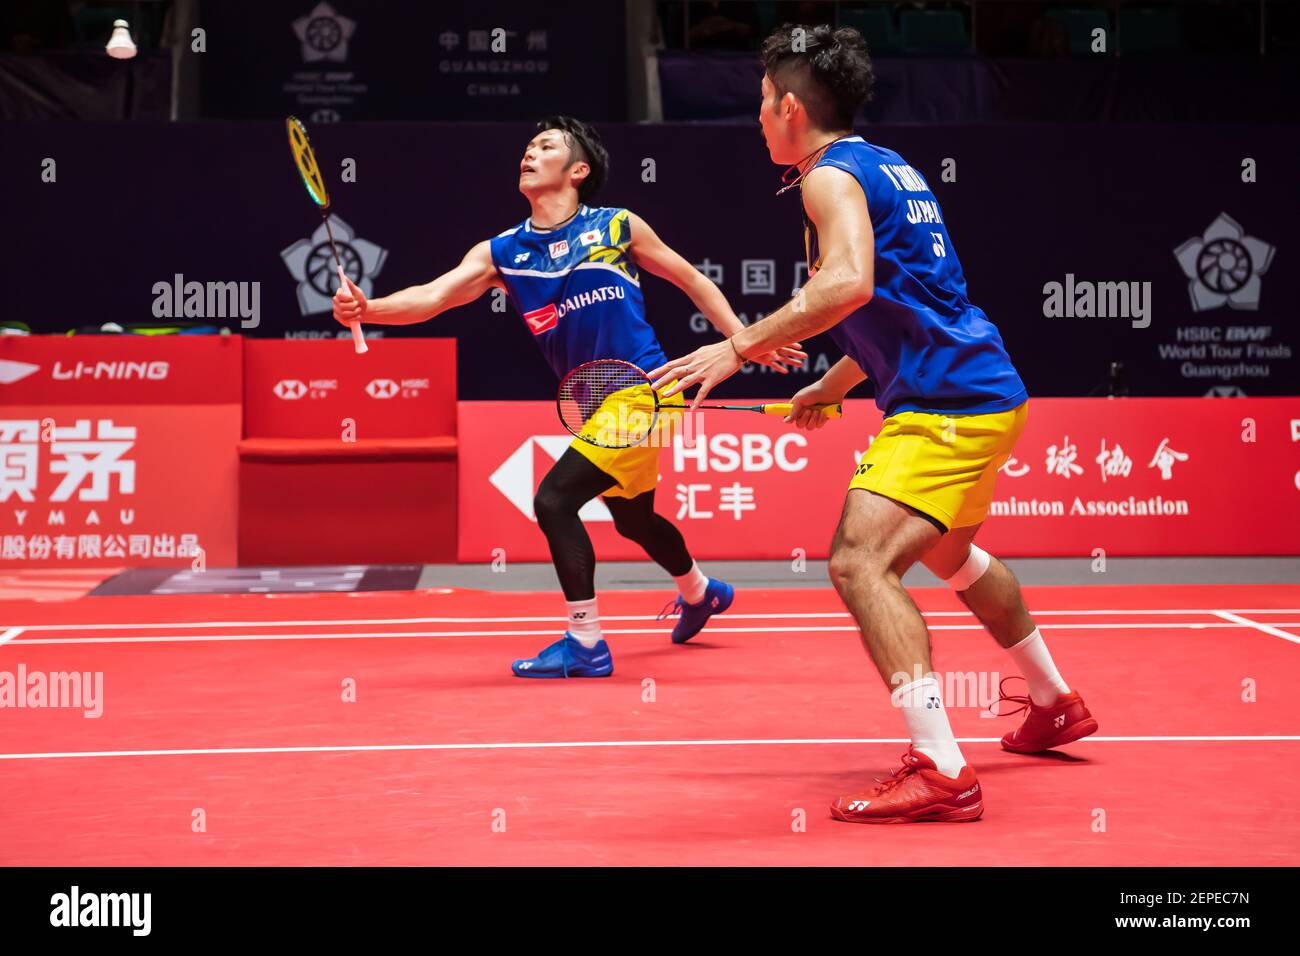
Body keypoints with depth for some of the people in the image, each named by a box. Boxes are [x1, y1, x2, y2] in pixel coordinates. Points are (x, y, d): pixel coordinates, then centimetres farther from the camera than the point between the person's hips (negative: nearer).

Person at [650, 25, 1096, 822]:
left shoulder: (832, 175, -10)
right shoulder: (891, 170, 19)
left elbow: (848, 283, -29)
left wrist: (741, 348, -25)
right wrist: (831, 386, 30)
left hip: (945, 408, -11)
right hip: (987, 395, 11)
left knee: (862, 561, -20)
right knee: (949, 553, 31)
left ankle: (943, 773, -28)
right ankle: (1055, 705, 47)